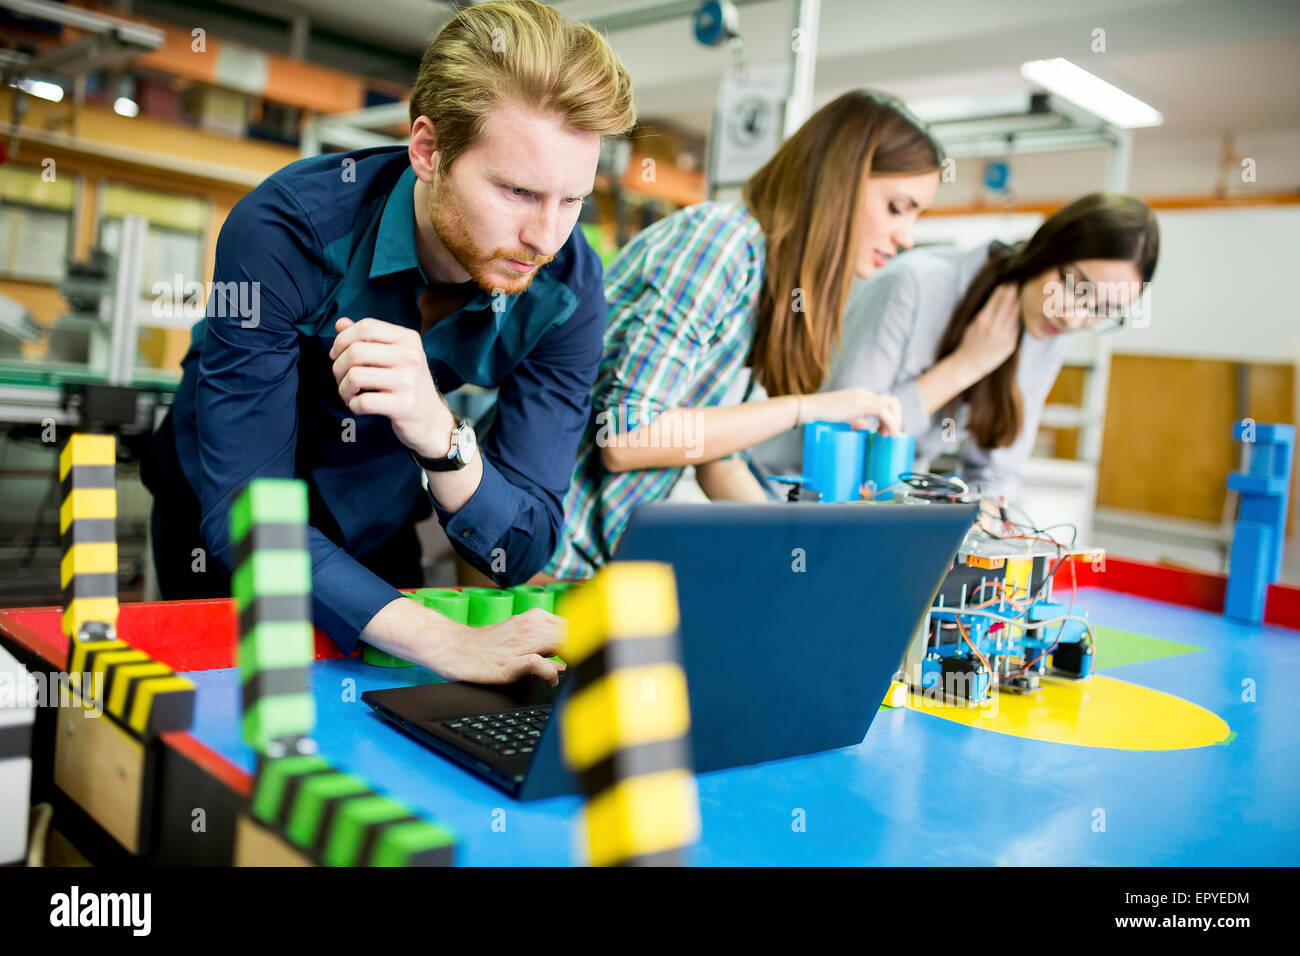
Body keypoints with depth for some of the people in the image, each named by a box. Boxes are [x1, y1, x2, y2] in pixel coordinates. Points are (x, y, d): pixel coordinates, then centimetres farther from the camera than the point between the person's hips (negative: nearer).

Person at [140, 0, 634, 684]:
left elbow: (522, 552, -25)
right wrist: (446, 643, -49)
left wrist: (439, 436, -46)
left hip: (379, 533, 3)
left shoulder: (566, 287, -24)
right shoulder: (285, 231, -33)